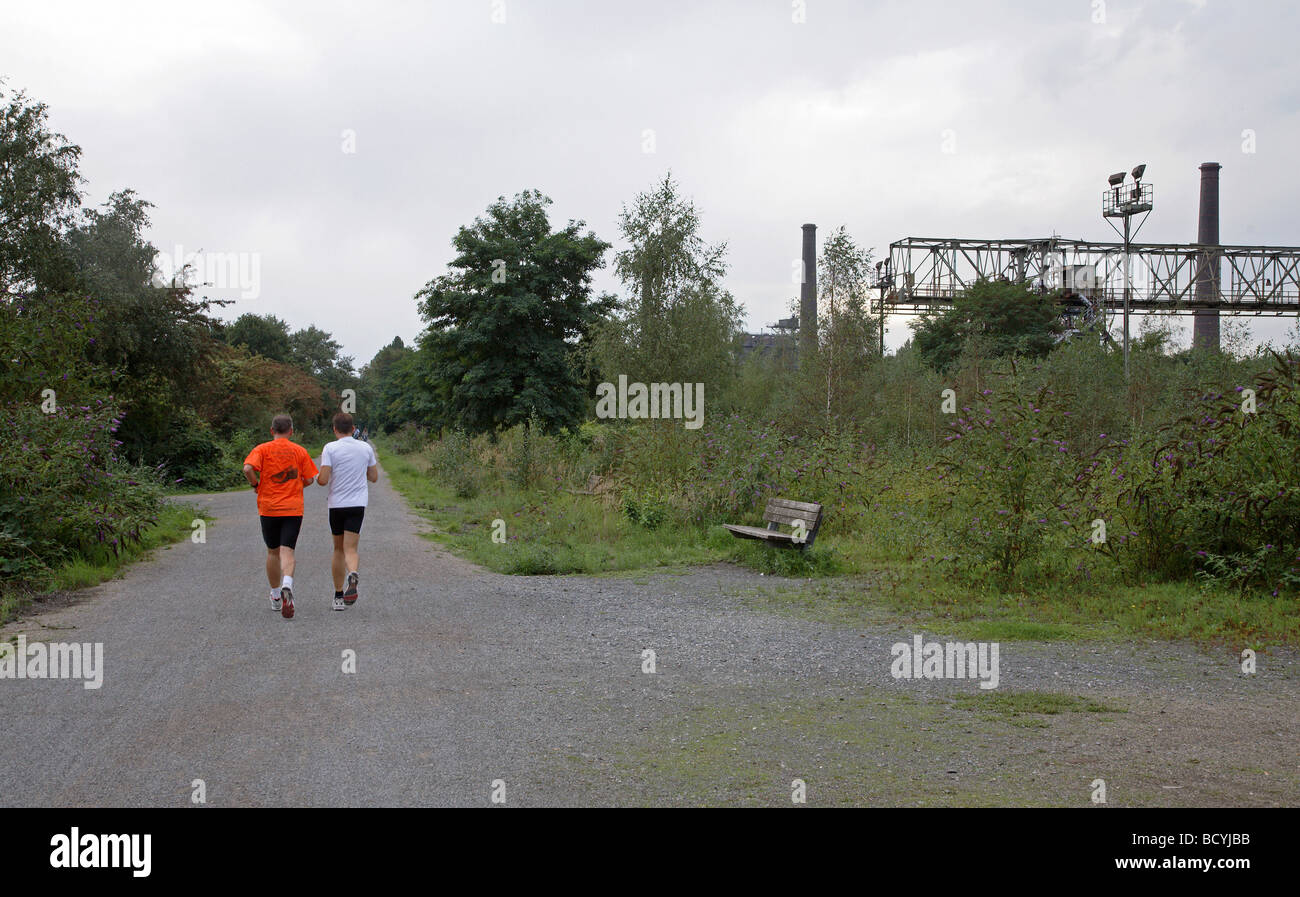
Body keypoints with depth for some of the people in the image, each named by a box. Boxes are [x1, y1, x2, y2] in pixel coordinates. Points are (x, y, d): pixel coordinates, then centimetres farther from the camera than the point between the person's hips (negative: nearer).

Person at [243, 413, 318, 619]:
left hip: (268, 508, 1)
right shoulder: (300, 451, 4)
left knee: (273, 552, 15)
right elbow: (309, 480, 4)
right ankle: (287, 585, -35)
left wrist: (256, 485, 0)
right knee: (287, 552, -7)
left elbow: (248, 468, -17)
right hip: (293, 509, -1)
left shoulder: (262, 449, 0)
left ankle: (276, 596, 24)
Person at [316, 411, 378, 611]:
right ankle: (353, 574, -38)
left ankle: (339, 595, 17)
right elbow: (374, 477, 12)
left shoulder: (330, 448, -6)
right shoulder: (366, 448, 4)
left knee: (339, 550, 13)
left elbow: (323, 480, -12)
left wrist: (318, 477, 11)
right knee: (350, 549, -4)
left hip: (336, 504, -1)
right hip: (358, 504, 1)